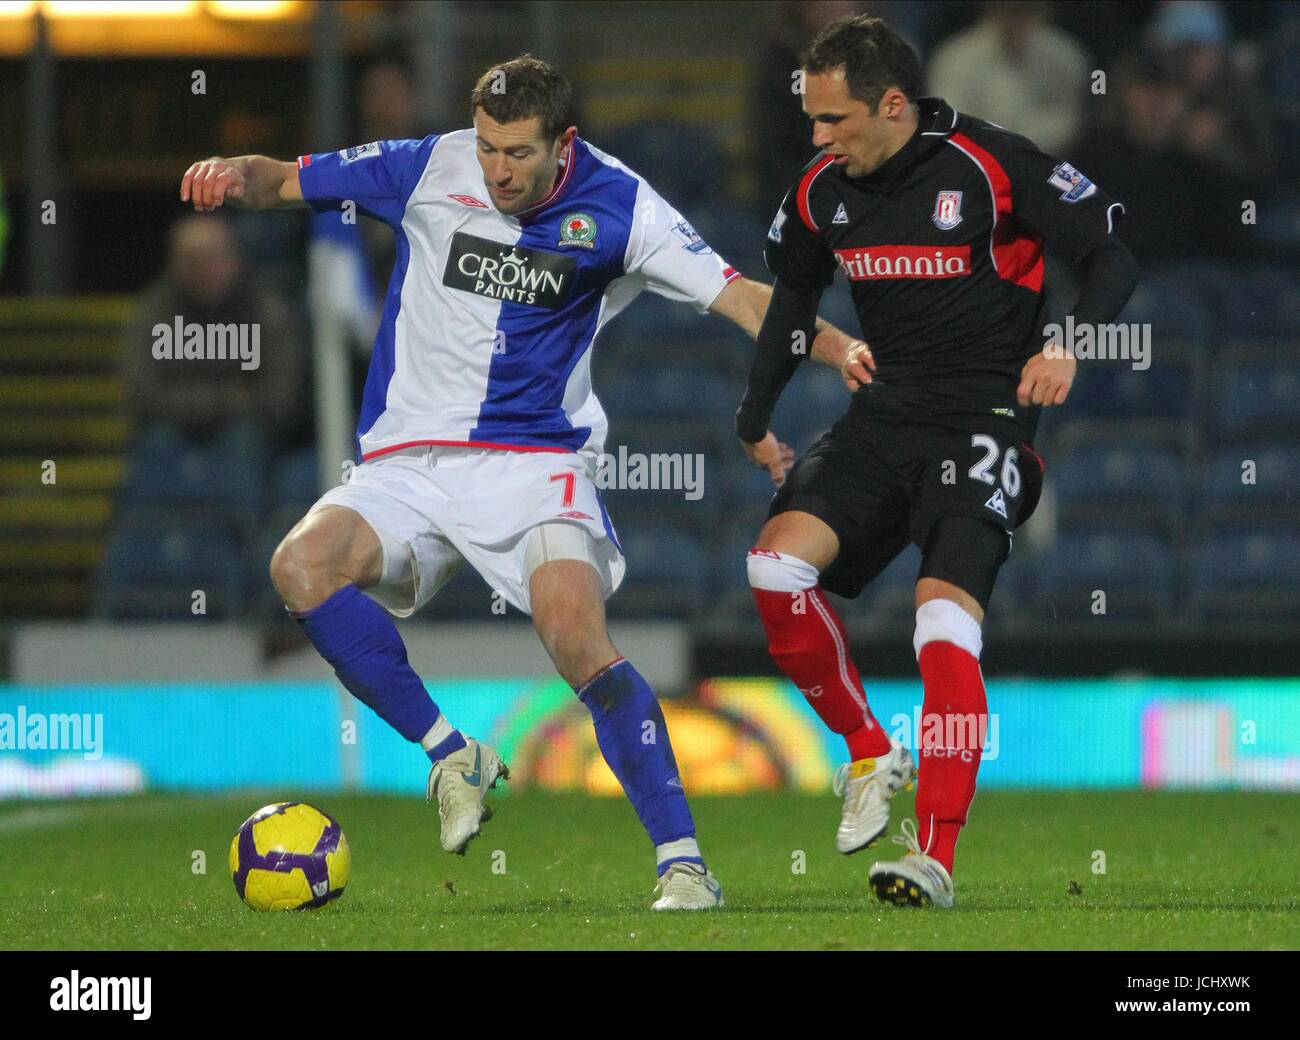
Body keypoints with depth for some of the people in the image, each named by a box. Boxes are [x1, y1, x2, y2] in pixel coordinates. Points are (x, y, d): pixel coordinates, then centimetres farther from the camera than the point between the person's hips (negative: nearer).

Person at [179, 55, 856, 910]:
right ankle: (452, 757, -10)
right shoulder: (430, 170, -2)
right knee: (301, 565, -25)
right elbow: (284, 182, 7)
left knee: (578, 637, -26)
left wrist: (839, 346, -23)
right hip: (409, 463, 2)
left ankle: (683, 862, -21)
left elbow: (739, 296, -8)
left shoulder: (615, 206, -5)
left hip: (536, 461, -2)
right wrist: (233, 175, -15)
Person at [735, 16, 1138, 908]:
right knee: (777, 561, -16)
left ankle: (937, 860, -23)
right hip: (883, 418, 6)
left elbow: (1112, 255, -9)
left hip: (984, 423, -6)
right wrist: (755, 419, 23)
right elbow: (794, 293, 22)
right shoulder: (824, 189, 4)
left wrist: (1069, 345, -26)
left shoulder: (992, 167, -14)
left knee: (945, 618, -22)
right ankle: (871, 757, 4)